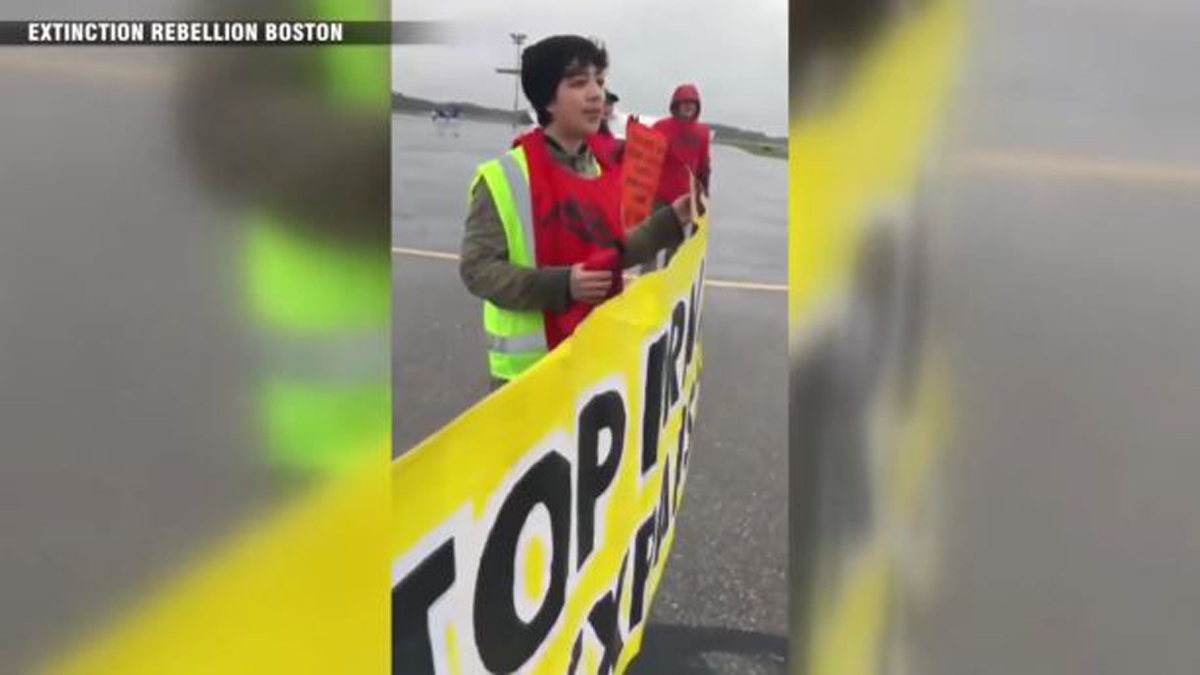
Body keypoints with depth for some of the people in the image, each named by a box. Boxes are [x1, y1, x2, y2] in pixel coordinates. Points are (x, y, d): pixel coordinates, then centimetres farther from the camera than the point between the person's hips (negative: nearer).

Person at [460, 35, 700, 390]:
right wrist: (560, 285, -27)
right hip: (528, 366, -6)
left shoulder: (604, 172, 6)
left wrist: (668, 222, 5)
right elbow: (477, 268, -16)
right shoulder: (505, 177, -15)